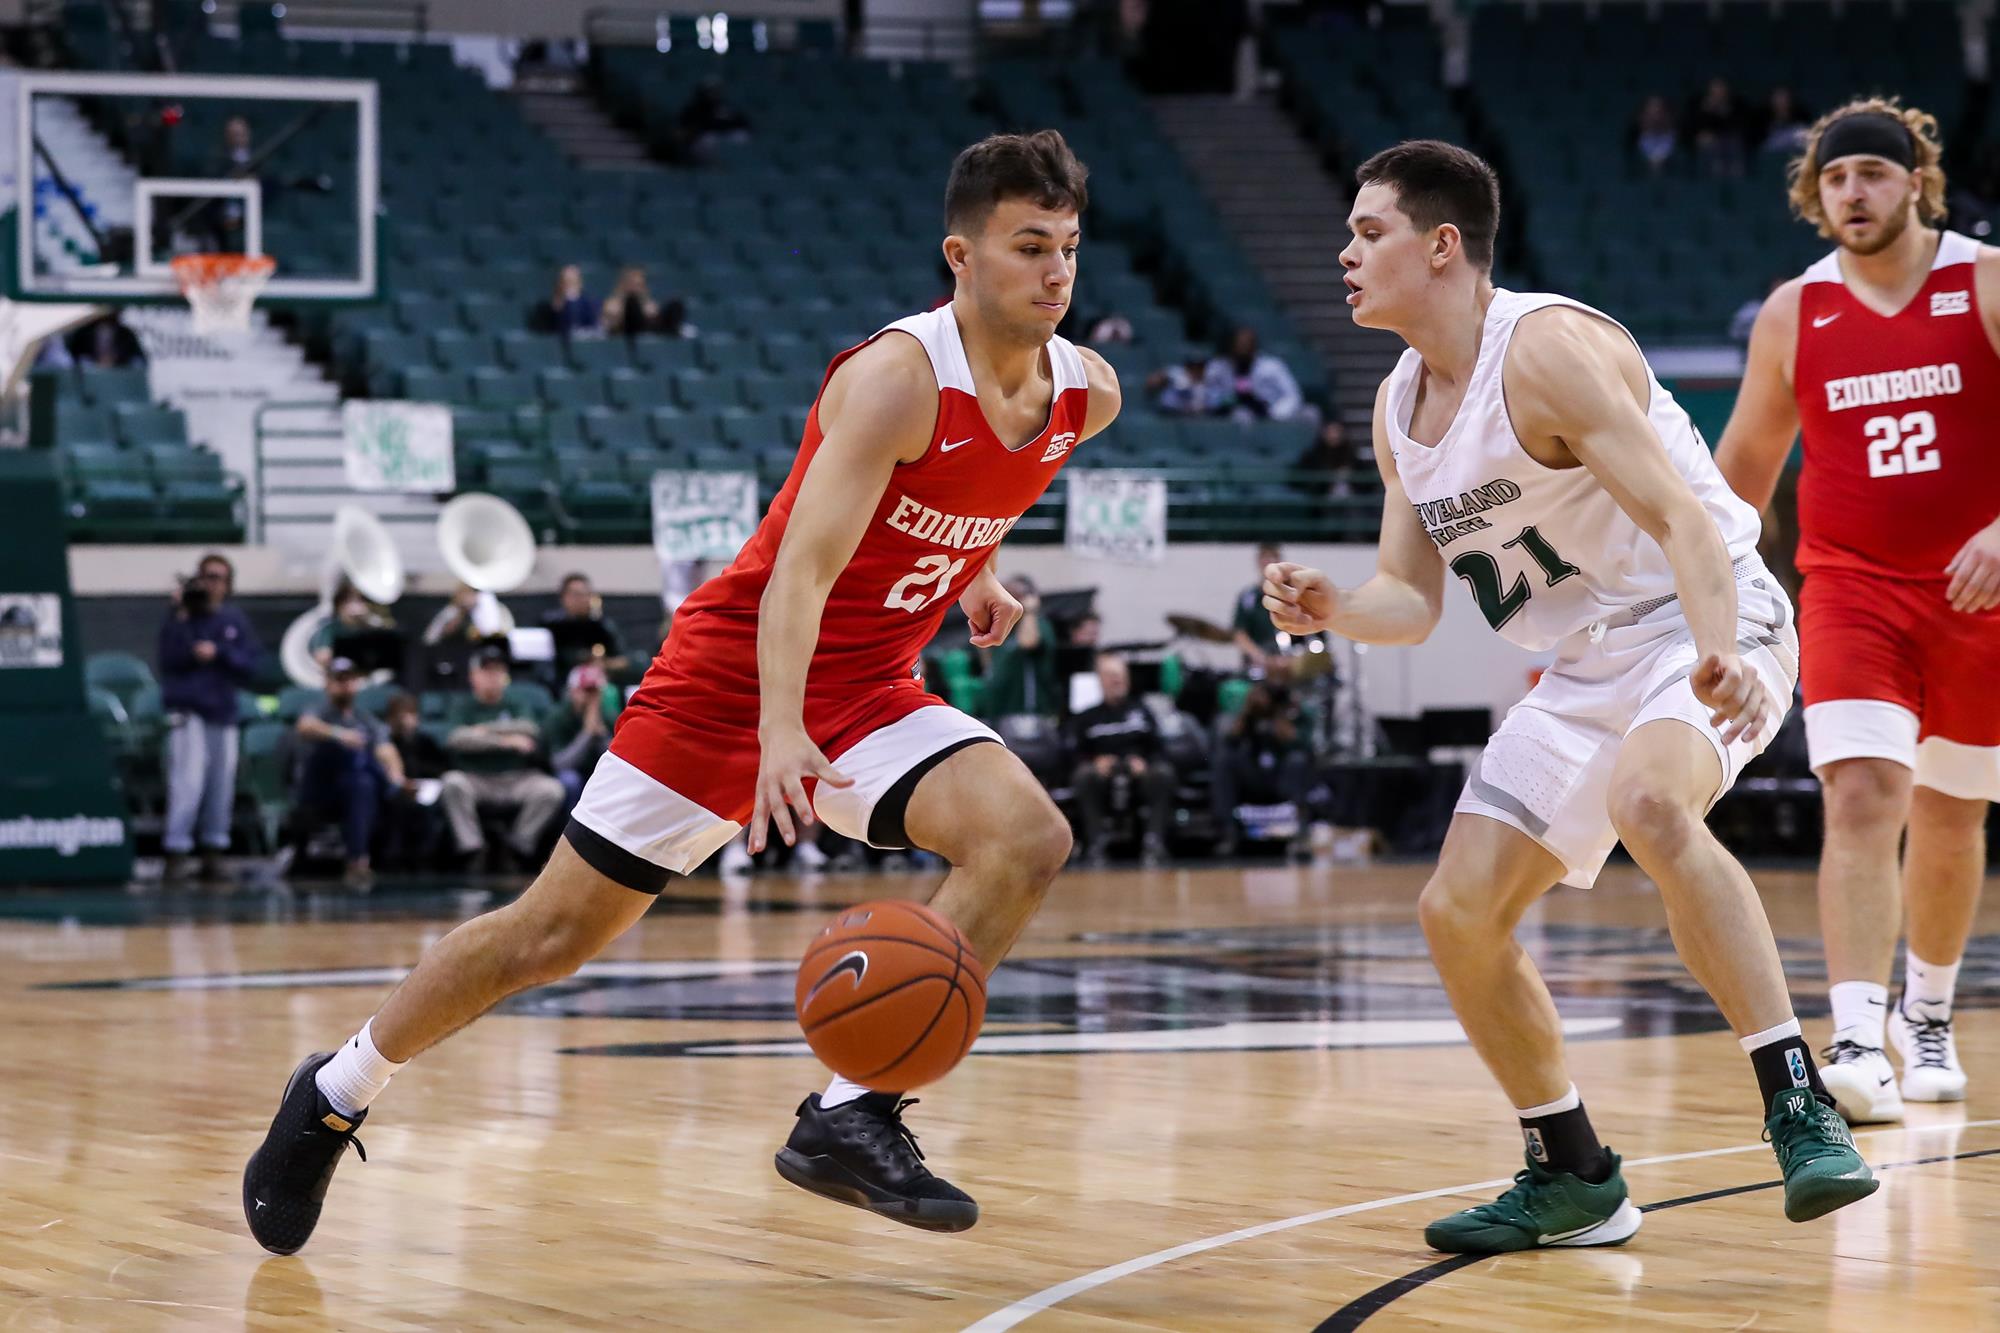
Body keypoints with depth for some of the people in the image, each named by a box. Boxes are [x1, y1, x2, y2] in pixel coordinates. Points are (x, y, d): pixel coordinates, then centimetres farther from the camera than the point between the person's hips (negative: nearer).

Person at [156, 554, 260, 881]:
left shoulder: (235, 621, 10)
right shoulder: (181, 618, 0)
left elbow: (249, 664, 3)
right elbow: (171, 658, -13)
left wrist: (219, 653, -12)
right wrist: (181, 618, -20)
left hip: (223, 710, 4)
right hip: (188, 710, -4)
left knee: (222, 785, 6)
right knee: (188, 781, -14)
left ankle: (214, 852, 13)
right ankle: (176, 852, -15)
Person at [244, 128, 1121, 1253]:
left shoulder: (1088, 393, -3)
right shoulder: (899, 378, -24)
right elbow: (803, 571, -35)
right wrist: (780, 733, -47)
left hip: (869, 690, 6)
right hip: (736, 672, -6)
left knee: (1030, 839, -21)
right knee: (554, 934, 1)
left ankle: (849, 1117, -16)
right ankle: (339, 1091, 23)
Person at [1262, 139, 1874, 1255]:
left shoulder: (1549, 349, -20)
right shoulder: (1400, 409, 7)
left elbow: (1680, 515, -29)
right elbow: (1413, 599, 10)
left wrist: (1719, 649, -46)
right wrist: (1333, 611, -12)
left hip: (1702, 630, -9)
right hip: (1586, 667, 9)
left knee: (1647, 800, -39)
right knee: (1458, 912, 3)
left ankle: (1801, 1106, -36)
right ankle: (1574, 1178, 18)